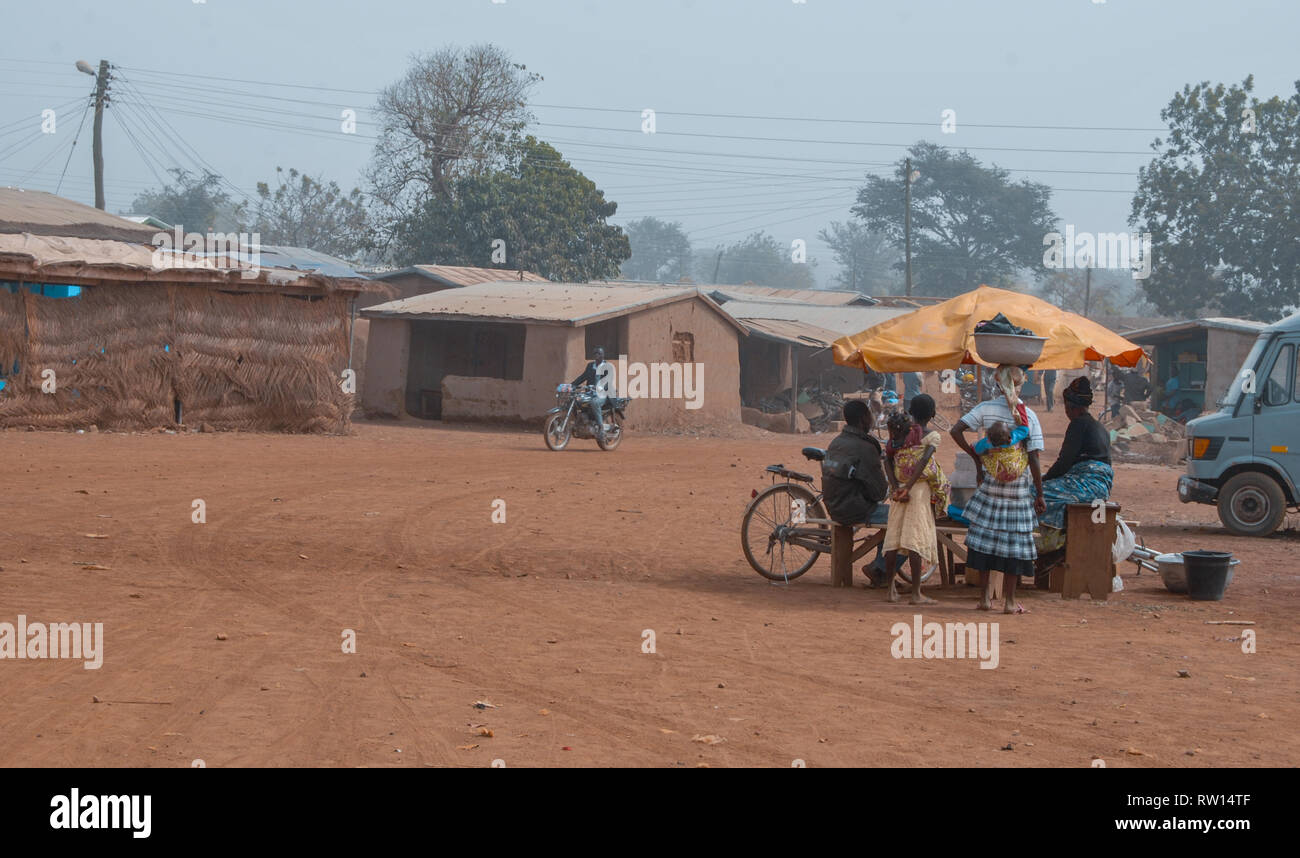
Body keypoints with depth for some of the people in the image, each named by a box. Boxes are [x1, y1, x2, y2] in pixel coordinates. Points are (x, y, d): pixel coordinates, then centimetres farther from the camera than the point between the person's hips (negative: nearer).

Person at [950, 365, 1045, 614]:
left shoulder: (986, 409, -4)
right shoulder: (1029, 416, -8)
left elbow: (957, 431, -10)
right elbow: (1034, 458, -9)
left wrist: (977, 458, 1)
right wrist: (1039, 494, -3)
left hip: (991, 481, 2)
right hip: (1019, 486, -1)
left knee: (987, 534, 11)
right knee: (1015, 538, 5)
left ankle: (986, 594, 10)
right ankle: (1009, 600, 9)